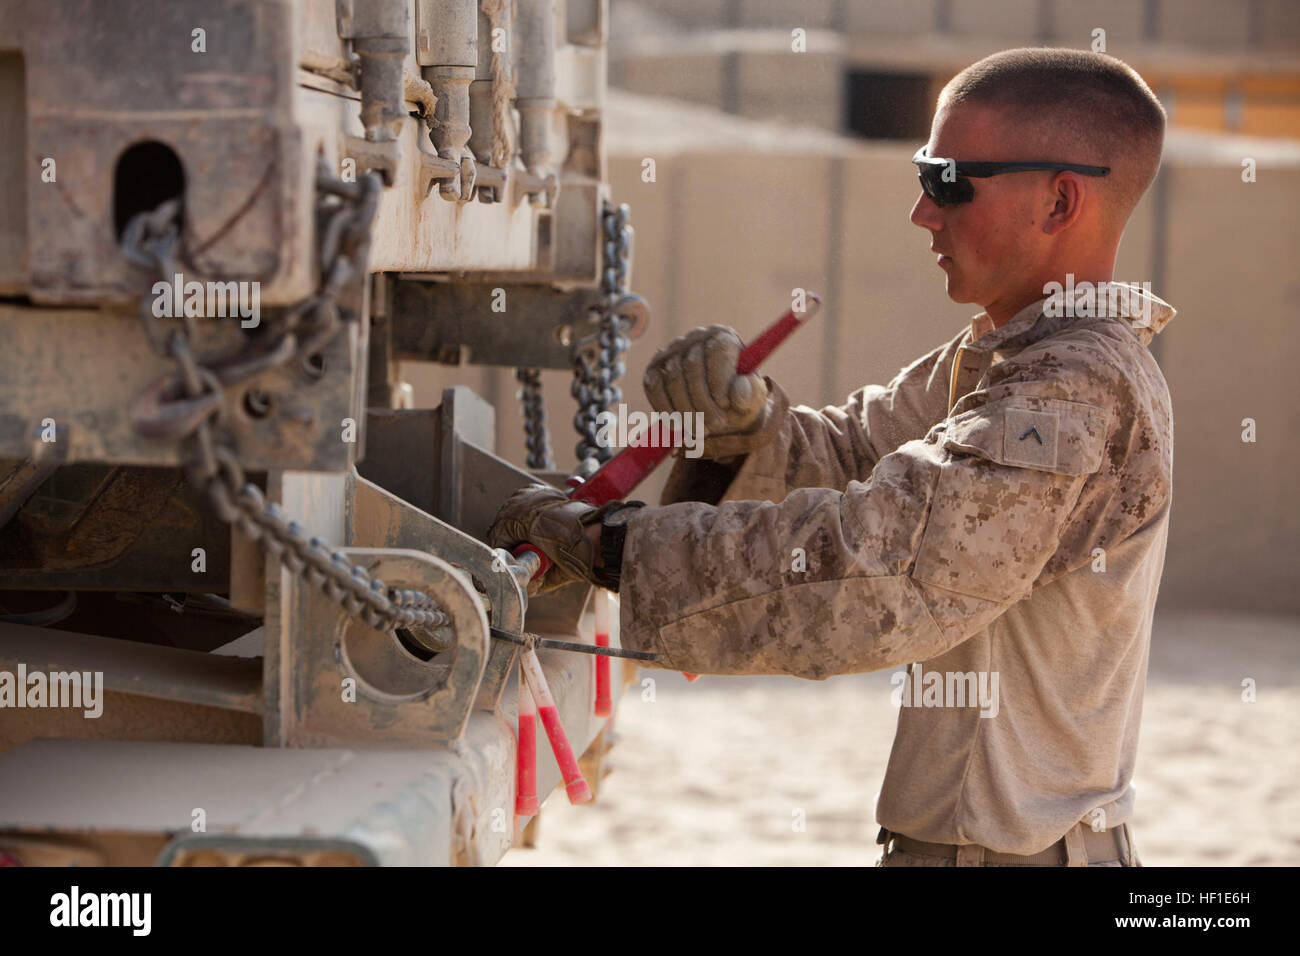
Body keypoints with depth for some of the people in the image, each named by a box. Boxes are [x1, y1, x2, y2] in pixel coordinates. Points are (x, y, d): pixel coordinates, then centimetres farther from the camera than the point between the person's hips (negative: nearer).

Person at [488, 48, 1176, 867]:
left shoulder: (1080, 398, -22)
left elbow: (871, 568, -29)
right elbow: (840, 456, 9)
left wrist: (609, 543, -23)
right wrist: (742, 419, -13)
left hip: (1008, 847, -9)